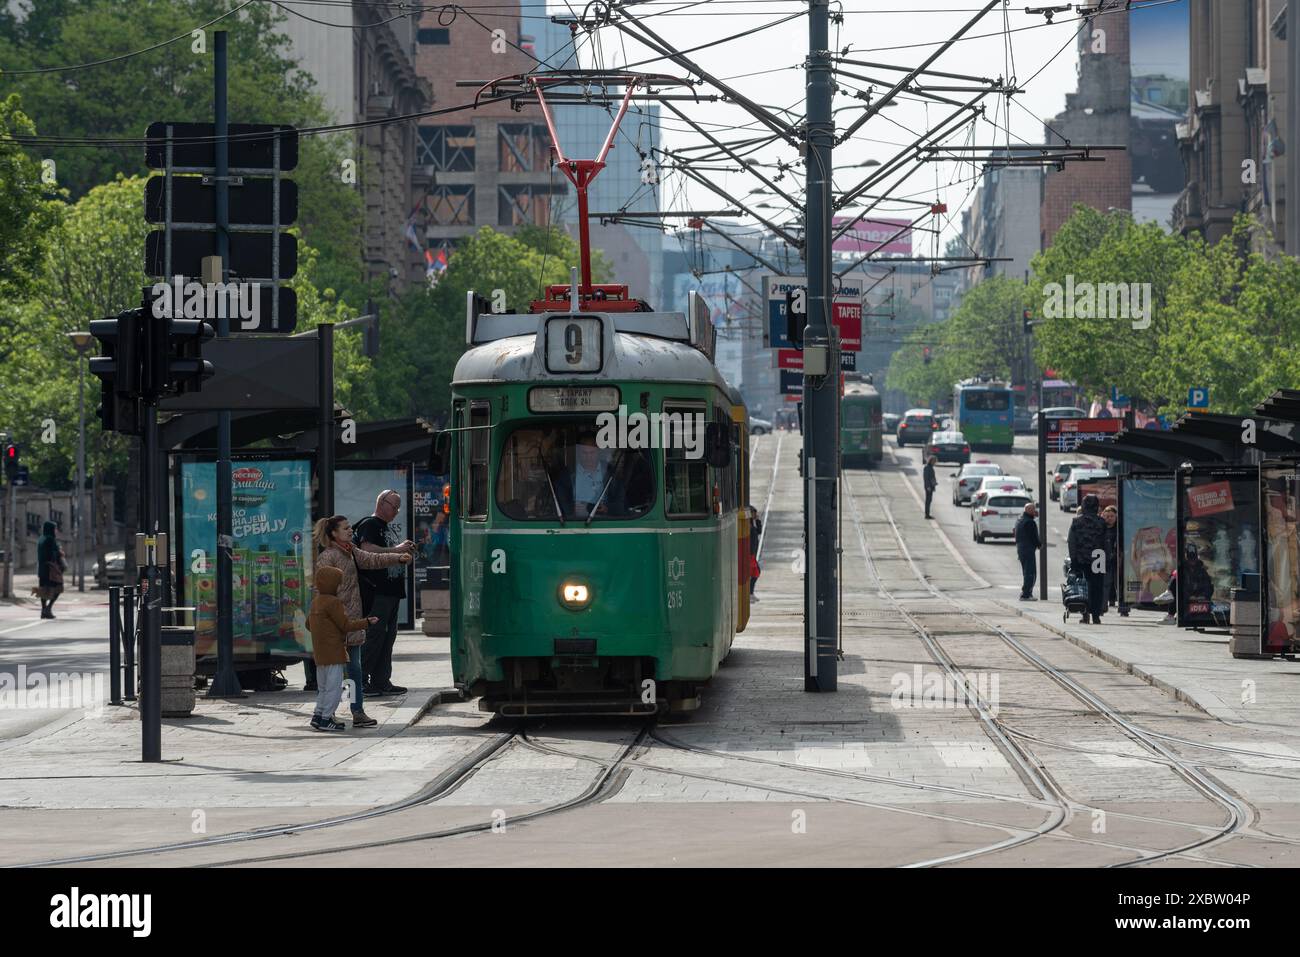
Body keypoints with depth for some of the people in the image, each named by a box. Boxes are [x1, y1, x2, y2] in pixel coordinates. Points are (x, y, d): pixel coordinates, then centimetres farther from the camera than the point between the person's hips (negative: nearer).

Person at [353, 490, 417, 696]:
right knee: (374, 635, -9)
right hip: (375, 591, -10)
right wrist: (396, 550, -21)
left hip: (391, 590, 10)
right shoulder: (369, 525, -8)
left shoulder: (389, 527, 22)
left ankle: (381, 681, 15)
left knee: (388, 636, 10)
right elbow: (367, 550, -23)